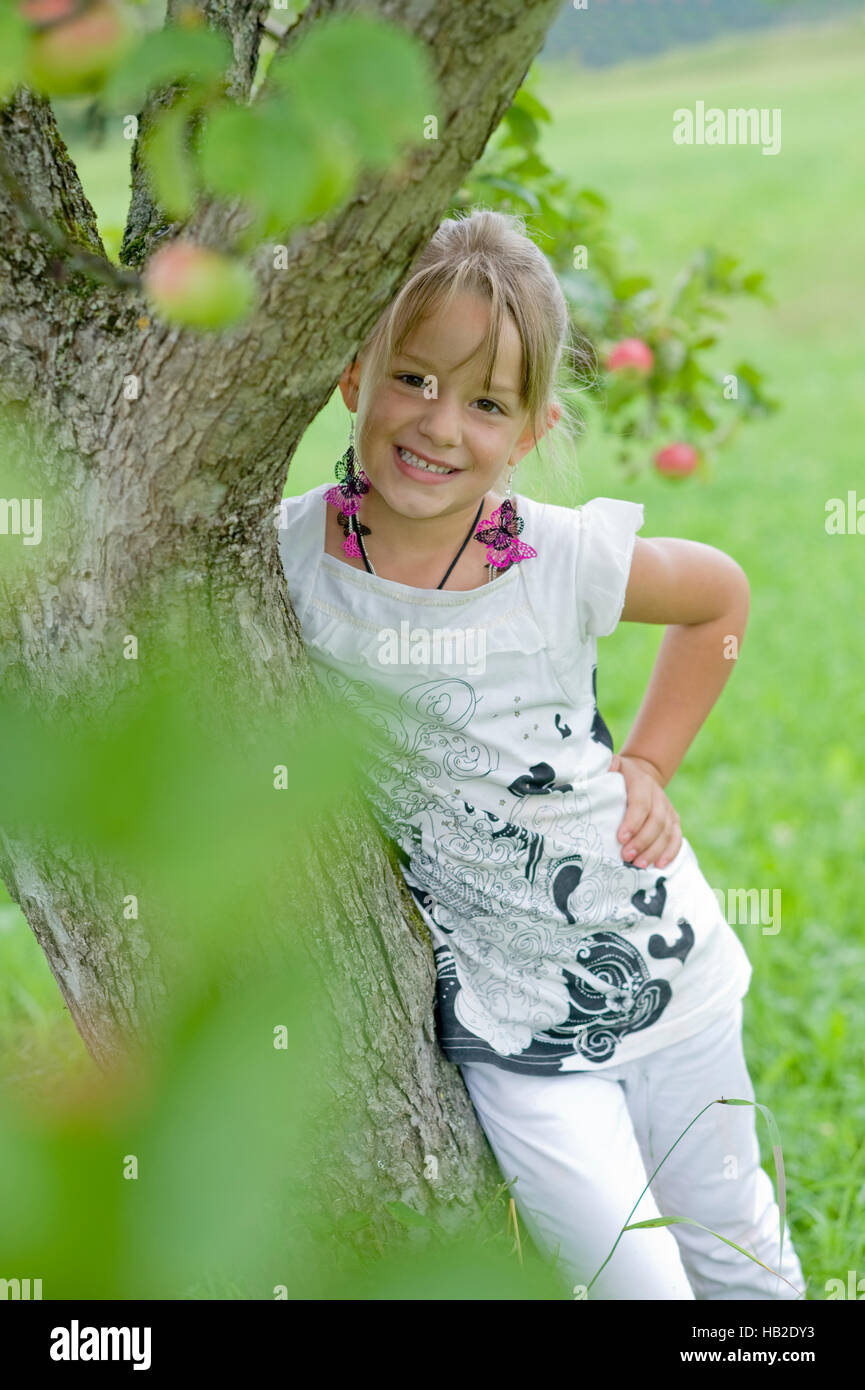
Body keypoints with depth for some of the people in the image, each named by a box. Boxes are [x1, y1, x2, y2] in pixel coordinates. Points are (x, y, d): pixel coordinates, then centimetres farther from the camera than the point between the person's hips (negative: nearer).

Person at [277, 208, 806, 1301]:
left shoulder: (568, 560, -13)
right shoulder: (283, 555, -14)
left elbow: (720, 595, 7)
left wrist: (649, 764, 2)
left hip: (664, 963, 1)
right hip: (510, 1026, -1)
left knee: (735, 1247, 19)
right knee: (634, 1279, -4)